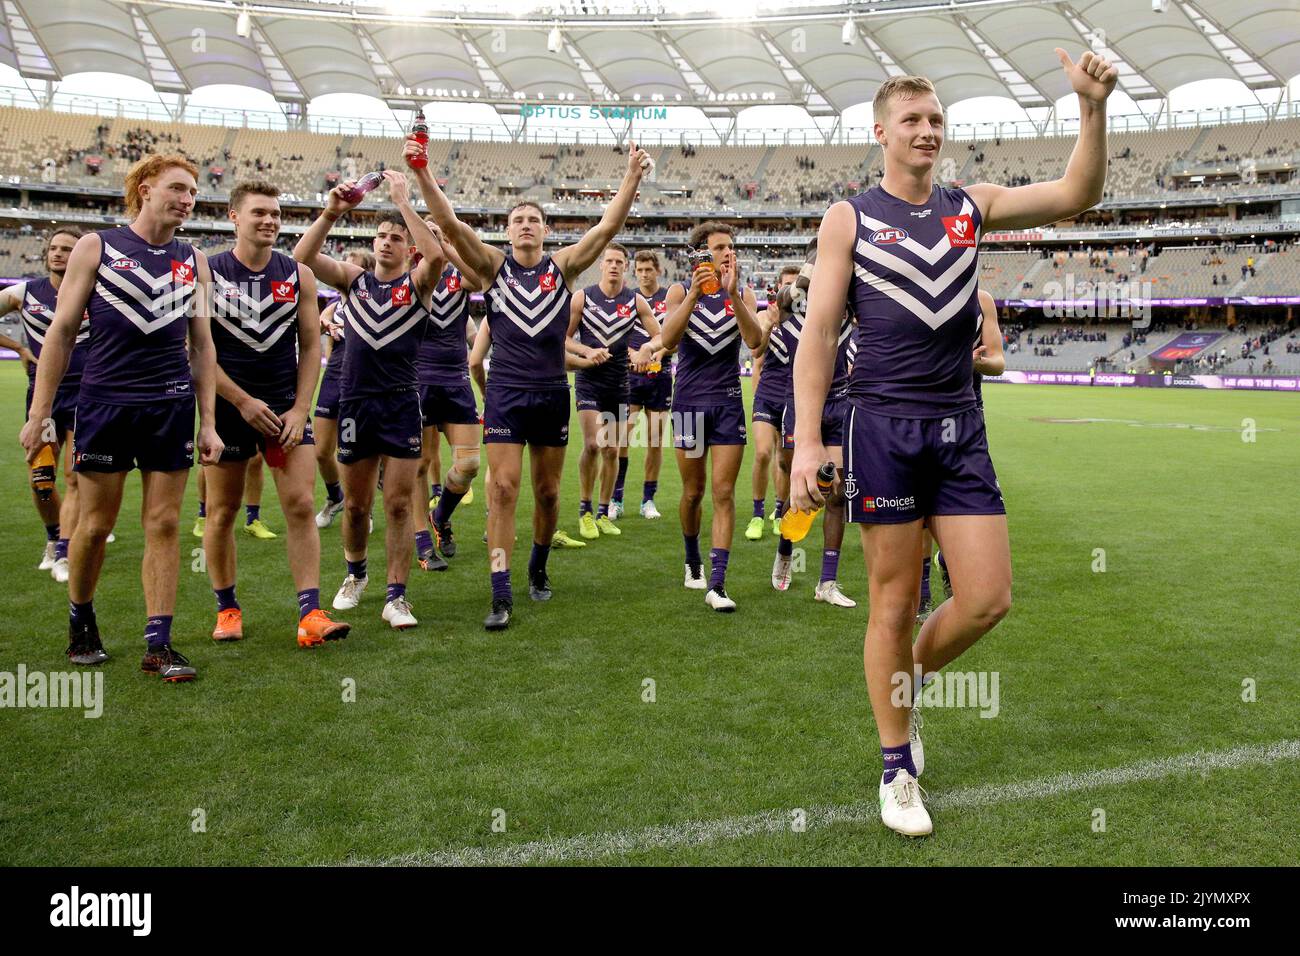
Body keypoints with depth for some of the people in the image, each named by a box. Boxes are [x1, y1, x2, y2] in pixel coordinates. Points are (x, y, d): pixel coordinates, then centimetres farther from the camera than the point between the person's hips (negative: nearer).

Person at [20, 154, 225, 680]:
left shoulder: (193, 261, 10)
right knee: (95, 525, 5)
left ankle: (158, 645, 6)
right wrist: (39, 413, -4)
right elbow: (62, 330, 1)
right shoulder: (96, 247, 1)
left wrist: (208, 421, 5)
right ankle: (80, 621, 29)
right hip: (105, 403, -2)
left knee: (164, 525, 1)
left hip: (172, 408, 2)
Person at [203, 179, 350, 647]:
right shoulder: (207, 273, -3)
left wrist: (300, 409, -5)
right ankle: (227, 609, 22)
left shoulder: (298, 275, 4)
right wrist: (243, 402, -11)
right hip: (228, 405, -1)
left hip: (286, 406, 2)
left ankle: (310, 614, -7)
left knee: (301, 506, -7)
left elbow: (310, 346, 5)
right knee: (222, 510, 6)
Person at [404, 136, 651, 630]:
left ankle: (538, 569, 33)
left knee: (547, 492, 10)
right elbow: (449, 224, -10)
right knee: (503, 489, -8)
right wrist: (422, 173, -21)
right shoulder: (494, 266, 2)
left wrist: (632, 176, -16)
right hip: (506, 391, -1)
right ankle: (501, 594, -5)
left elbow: (609, 226, -6)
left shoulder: (563, 266, 4)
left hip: (552, 393, 2)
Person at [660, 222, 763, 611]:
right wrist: (695, 293, -22)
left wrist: (732, 293, -22)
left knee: (723, 493, -7)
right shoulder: (681, 291, 2)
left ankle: (717, 584, -7)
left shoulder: (742, 294, 4)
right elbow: (668, 340, -15)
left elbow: (754, 340, -14)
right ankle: (693, 562, 34)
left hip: (728, 403, 0)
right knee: (693, 492, 10)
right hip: (690, 400, 0)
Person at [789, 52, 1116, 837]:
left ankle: (907, 682, 30)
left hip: (960, 426, 4)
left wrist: (1094, 109, -14)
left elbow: (1078, 195, 2)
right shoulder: (850, 218, 1)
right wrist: (807, 440, -11)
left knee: (989, 600, 0)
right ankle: (897, 770, 19)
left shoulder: (972, 206, 11)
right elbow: (818, 333, -4)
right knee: (895, 604, 3)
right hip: (884, 425, -4)